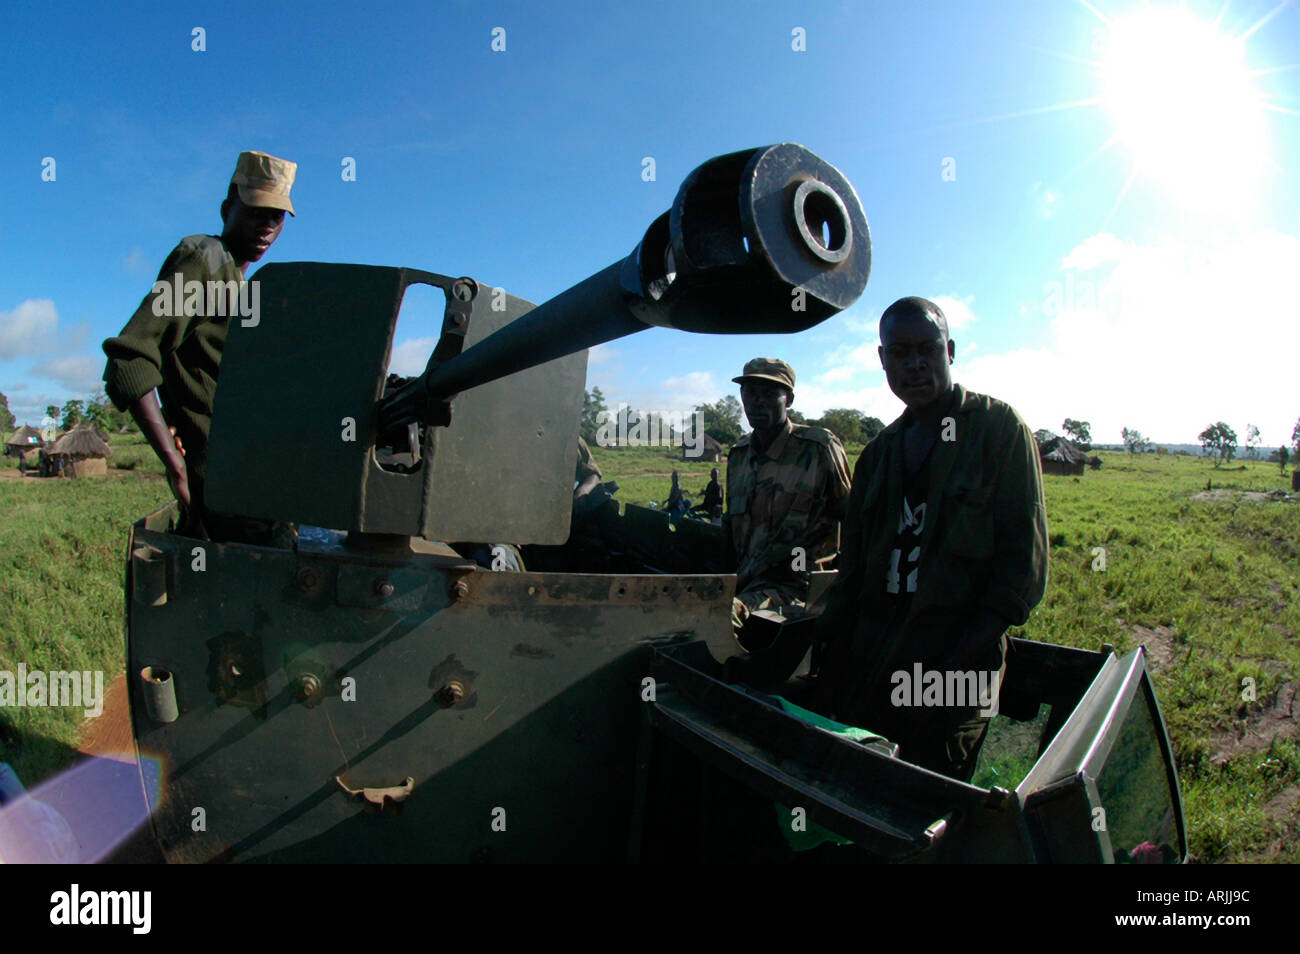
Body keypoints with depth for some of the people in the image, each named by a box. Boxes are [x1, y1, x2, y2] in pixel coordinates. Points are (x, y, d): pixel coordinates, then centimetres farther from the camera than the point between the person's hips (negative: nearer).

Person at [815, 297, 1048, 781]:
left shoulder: (999, 428, -1)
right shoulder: (880, 451, 15)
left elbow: (1023, 557, -7)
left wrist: (961, 659, -14)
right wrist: (833, 652, 8)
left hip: (957, 655, -5)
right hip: (869, 660, 5)